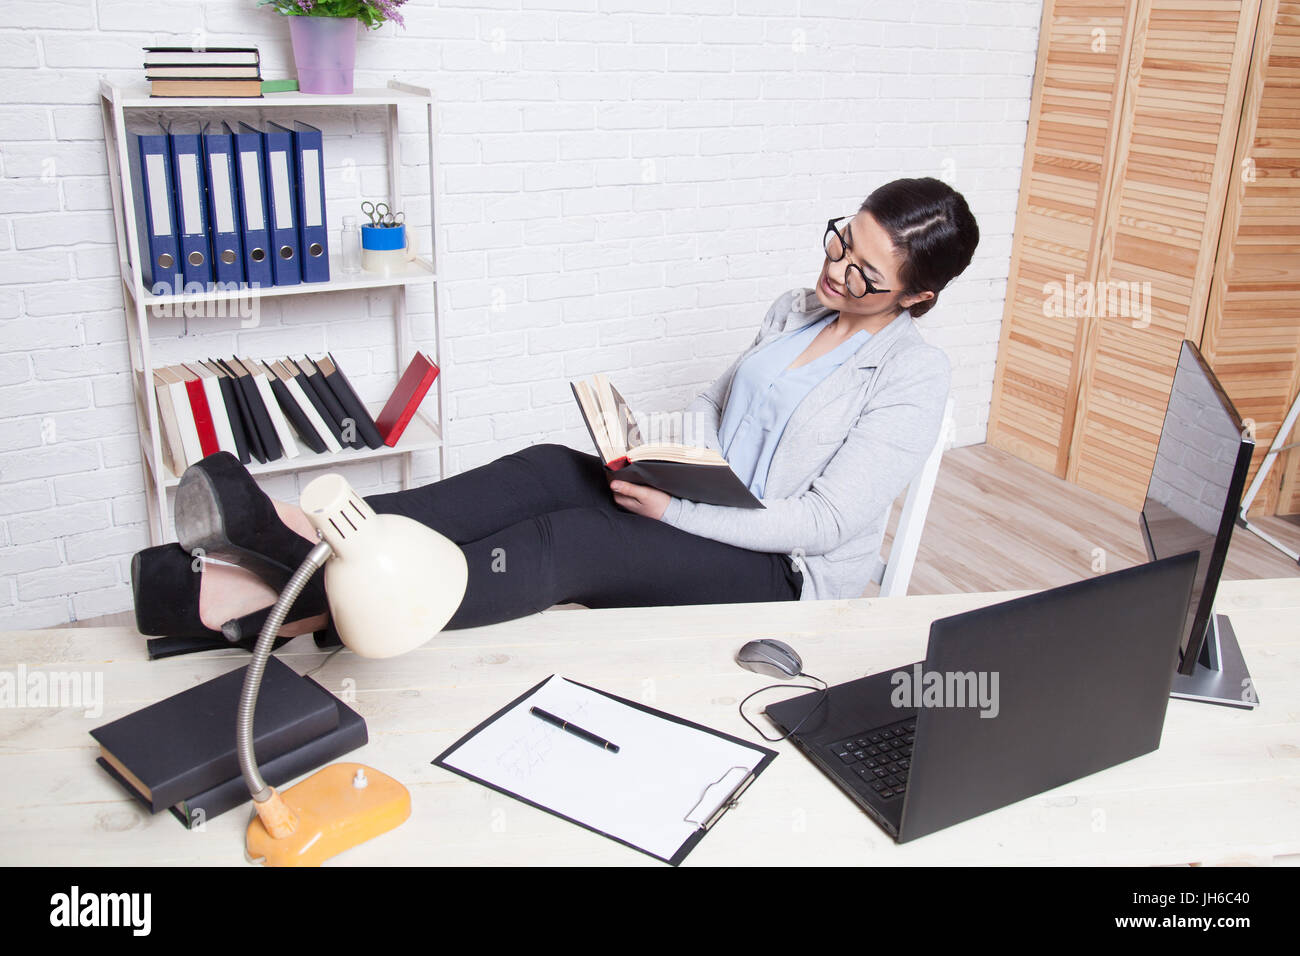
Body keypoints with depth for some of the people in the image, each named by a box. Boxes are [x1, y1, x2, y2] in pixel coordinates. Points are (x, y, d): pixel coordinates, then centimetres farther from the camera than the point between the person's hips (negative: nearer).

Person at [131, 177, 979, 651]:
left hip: (783, 576, -7)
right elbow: (718, 401, 19)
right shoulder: (800, 308, 11)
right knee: (548, 470, -22)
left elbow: (829, 520, -19)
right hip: (705, 516, 7)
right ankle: (326, 542, -35)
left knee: (570, 543, -30)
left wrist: (678, 508, -23)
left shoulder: (915, 376, -13)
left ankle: (295, 605, -38)